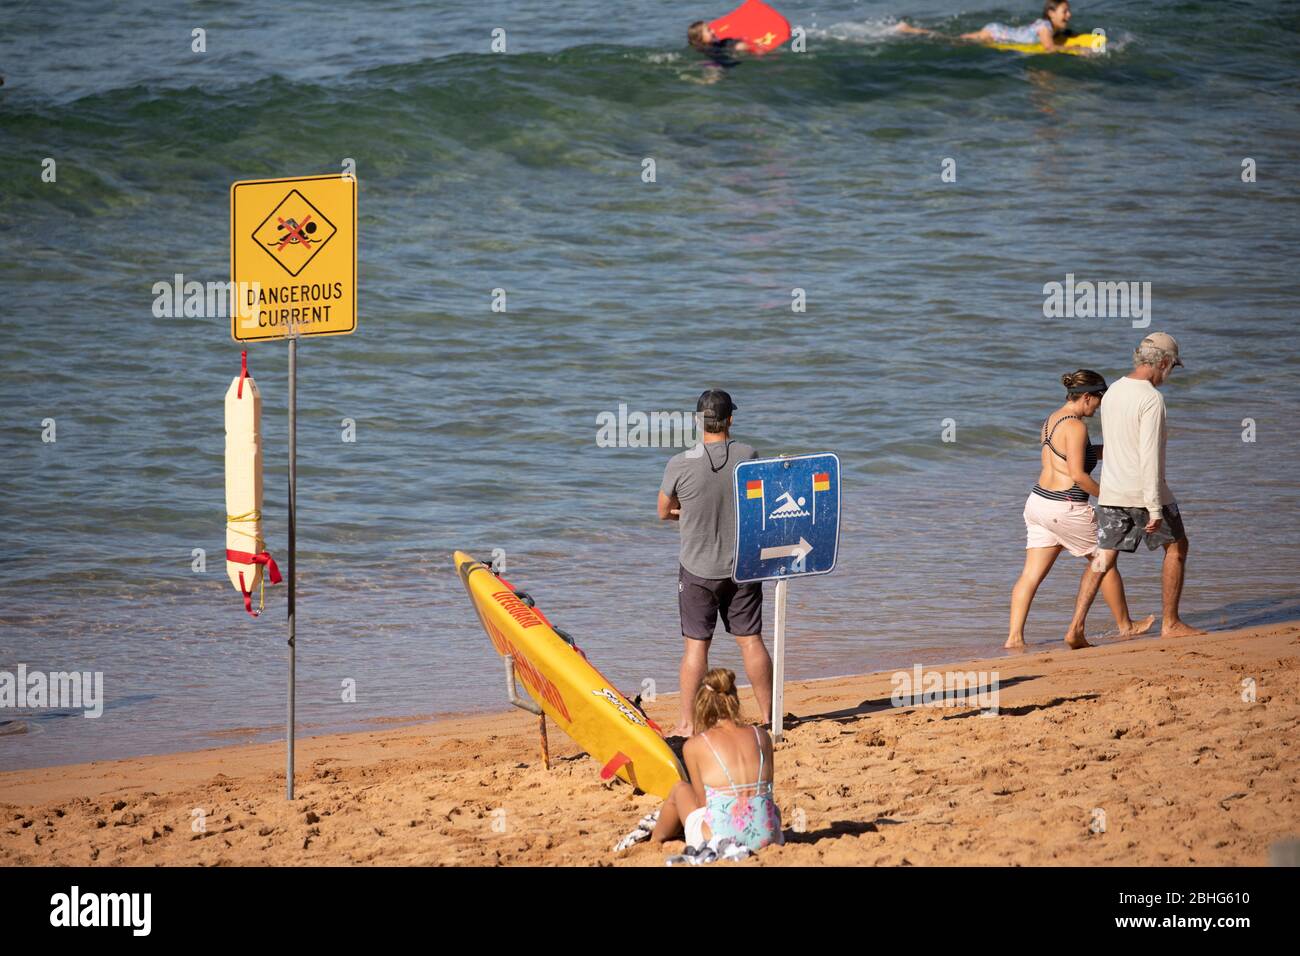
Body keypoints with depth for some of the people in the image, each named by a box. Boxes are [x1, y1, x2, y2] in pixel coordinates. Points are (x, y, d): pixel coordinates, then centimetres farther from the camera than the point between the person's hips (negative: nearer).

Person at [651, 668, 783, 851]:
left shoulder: (694, 746, 0)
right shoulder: (762, 736, 9)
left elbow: (702, 801, 4)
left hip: (718, 841, -3)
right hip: (767, 837, 3)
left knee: (680, 791, 28)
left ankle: (655, 842, 50)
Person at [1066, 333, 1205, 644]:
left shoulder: (1113, 392, 9)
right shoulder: (1151, 399, -17)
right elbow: (1149, 455, -23)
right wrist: (1154, 508, -23)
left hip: (1111, 492, 7)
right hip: (1144, 491, -7)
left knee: (1102, 559, 7)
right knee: (1176, 546, 14)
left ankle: (1076, 628, -5)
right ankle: (1170, 624, 17)